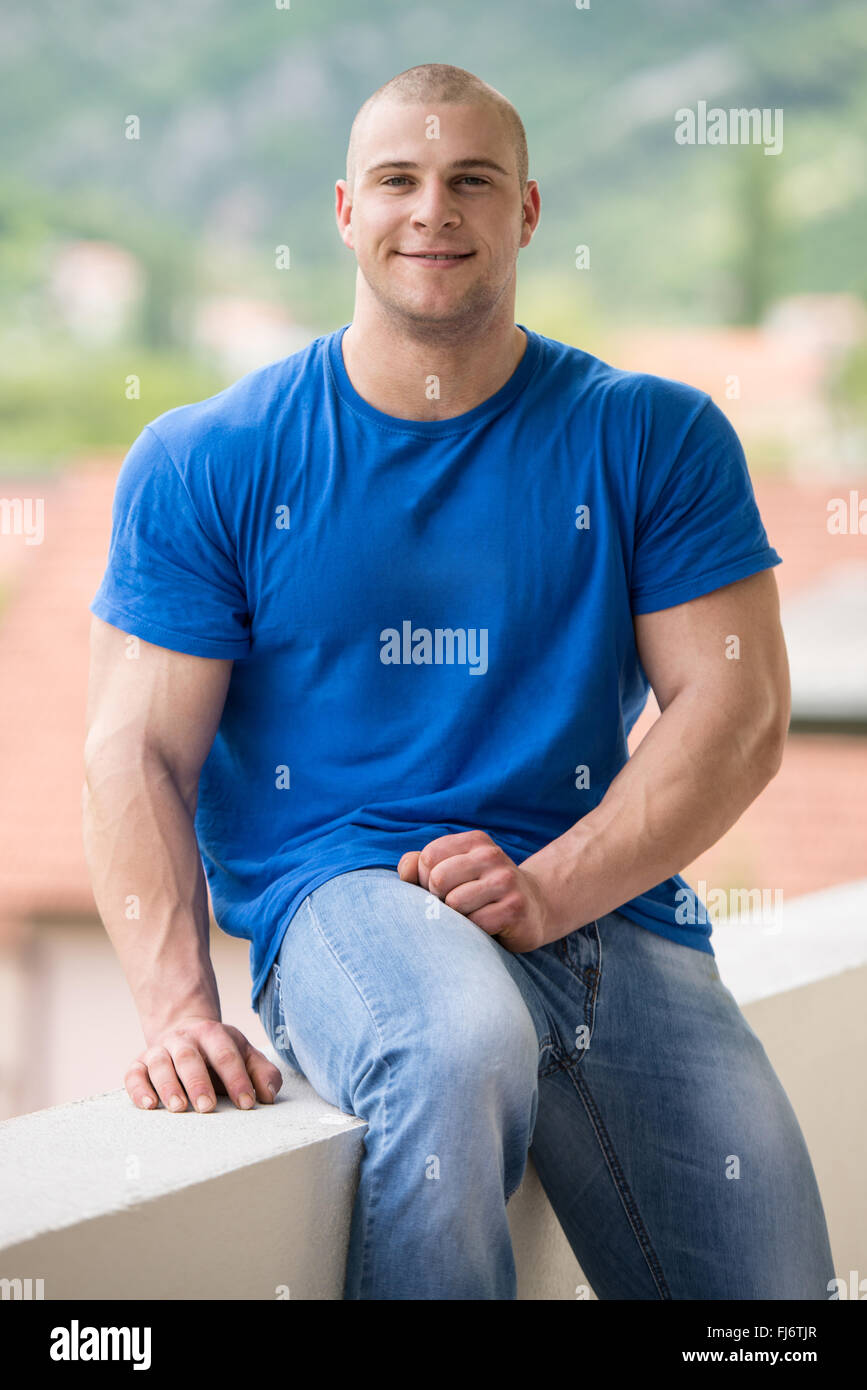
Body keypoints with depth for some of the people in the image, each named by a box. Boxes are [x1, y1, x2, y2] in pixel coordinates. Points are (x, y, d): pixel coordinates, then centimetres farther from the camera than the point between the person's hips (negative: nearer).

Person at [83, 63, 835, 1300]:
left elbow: (739, 711, 1)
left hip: (611, 907, 3)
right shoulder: (207, 462, 6)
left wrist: (550, 891, -15)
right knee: (459, 1048, -38)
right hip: (338, 897, -2)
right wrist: (177, 1006, -16)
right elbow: (138, 753, 1)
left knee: (773, 1280, -12)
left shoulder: (655, 439, 8)